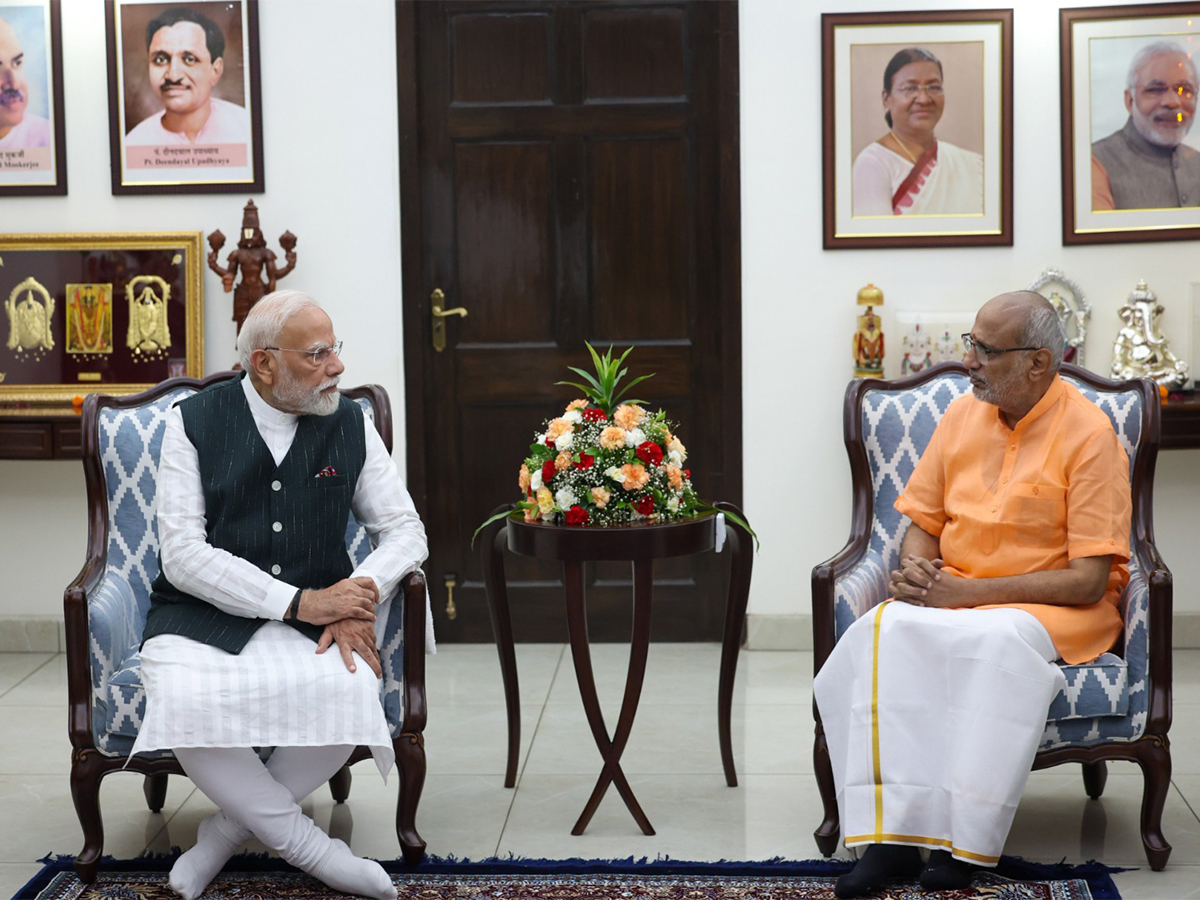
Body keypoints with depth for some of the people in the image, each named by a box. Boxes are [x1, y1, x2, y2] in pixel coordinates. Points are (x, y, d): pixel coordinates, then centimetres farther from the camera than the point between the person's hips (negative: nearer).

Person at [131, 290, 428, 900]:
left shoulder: (350, 425, 8)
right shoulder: (194, 422, -1)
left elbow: (404, 529, 9)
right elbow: (182, 553, -9)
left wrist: (358, 596, -13)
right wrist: (298, 602, -18)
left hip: (313, 621, 2)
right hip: (203, 617, -2)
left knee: (351, 688, -32)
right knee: (186, 702, -34)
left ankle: (228, 830, -9)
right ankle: (310, 848, -14)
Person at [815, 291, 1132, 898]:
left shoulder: (1088, 434, -9)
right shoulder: (962, 416, 9)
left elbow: (1087, 580, -14)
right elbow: (924, 520, 17)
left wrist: (968, 591, -19)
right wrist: (914, 569, -8)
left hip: (1051, 608, -5)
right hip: (951, 598, 5)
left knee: (997, 642, -39)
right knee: (884, 632, -28)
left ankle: (961, 844, -30)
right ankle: (892, 833, -31)